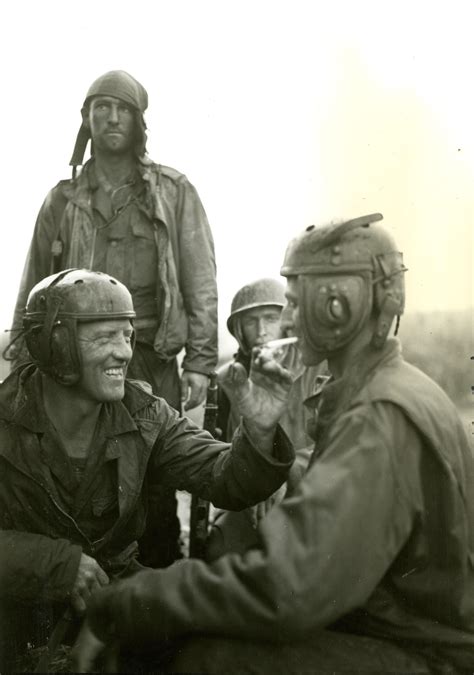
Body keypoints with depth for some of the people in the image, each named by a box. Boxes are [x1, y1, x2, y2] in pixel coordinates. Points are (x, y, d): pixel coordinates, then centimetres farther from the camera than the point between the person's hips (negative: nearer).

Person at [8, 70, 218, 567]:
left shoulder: (174, 192, 7)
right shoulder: (63, 199, 13)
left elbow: (200, 282, 2)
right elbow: (34, 287, 13)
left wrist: (200, 362, -6)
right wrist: (22, 363, 6)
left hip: (152, 363, -2)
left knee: (155, 488, 0)